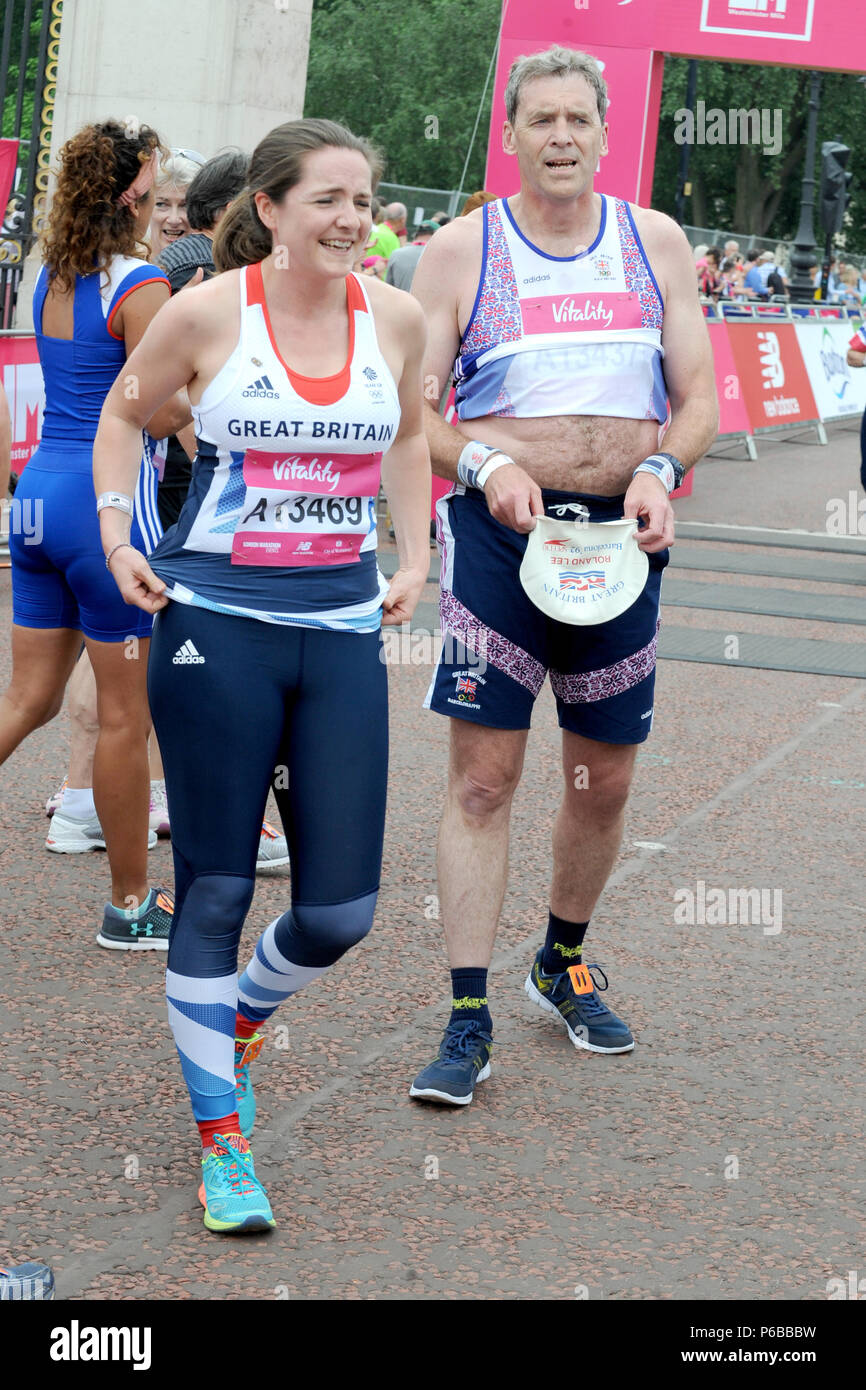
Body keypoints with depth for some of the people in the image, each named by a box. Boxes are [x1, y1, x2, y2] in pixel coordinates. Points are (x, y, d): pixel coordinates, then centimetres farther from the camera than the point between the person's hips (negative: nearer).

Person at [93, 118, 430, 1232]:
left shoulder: (395, 319, 3)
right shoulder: (207, 313, -7)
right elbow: (123, 414, 11)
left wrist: (414, 557, 13)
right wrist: (117, 535, -1)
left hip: (342, 631, 3)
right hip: (215, 625, -3)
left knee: (341, 908, 1)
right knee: (214, 891, 1)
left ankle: (238, 1023, 34)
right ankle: (220, 1139, 15)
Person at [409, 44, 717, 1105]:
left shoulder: (655, 243, 8)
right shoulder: (462, 249, 1)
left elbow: (699, 396, 8)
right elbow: (409, 406, -1)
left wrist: (658, 470, -11)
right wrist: (486, 465, -19)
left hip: (621, 533, 3)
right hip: (499, 528, -3)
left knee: (604, 780, 11)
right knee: (482, 776, -8)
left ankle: (564, 966, 35)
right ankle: (467, 1021, -4)